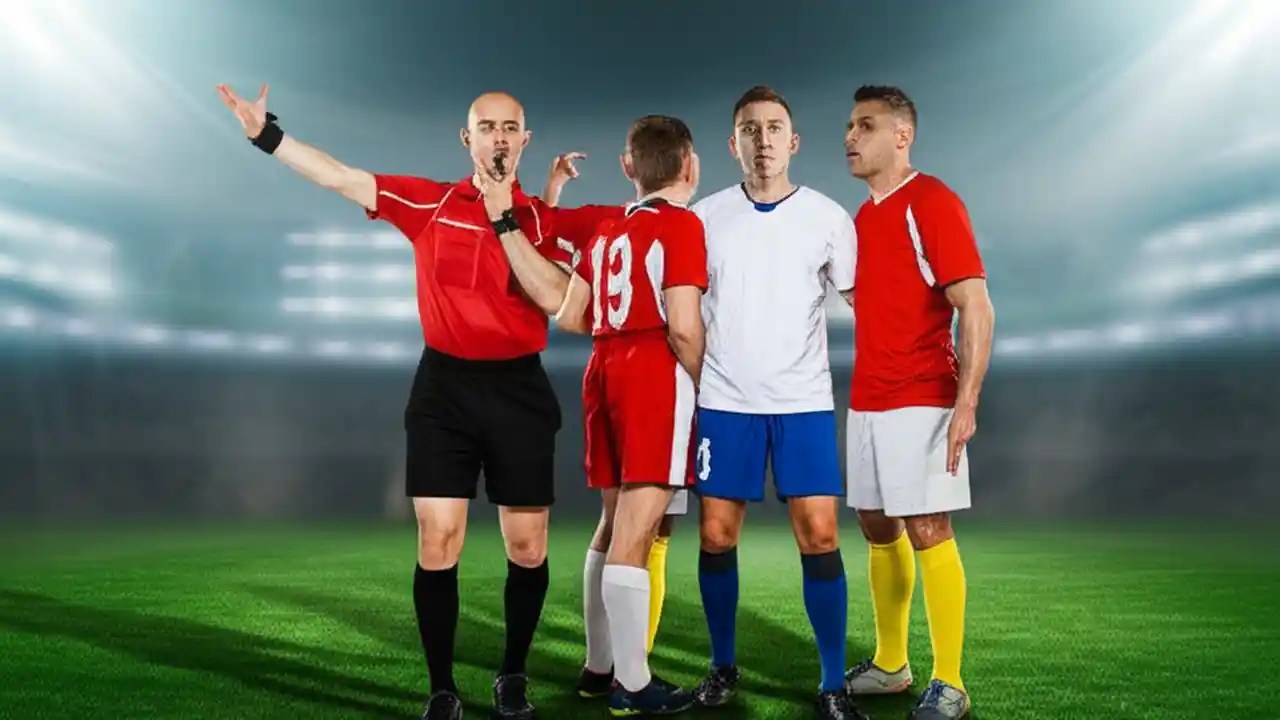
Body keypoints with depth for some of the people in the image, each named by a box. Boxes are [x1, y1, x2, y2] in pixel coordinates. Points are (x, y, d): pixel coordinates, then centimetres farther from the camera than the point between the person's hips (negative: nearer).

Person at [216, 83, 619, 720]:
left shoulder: (543, 218, 2)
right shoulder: (428, 202, 4)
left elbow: (552, 298, -13)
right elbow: (340, 177, 1)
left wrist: (504, 219, -14)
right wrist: (267, 134, -6)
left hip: (518, 390, 0)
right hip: (444, 387, 0)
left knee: (527, 547, 4)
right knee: (437, 542, -2)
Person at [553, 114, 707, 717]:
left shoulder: (606, 231, 15)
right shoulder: (681, 224, -7)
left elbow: (569, 316, 16)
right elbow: (683, 329, -16)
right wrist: (701, 383, -2)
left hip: (605, 371, 8)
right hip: (655, 376, -8)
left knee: (614, 524, 16)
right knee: (636, 533, -6)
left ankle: (600, 665, 25)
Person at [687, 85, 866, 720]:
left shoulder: (829, 217, 2)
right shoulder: (705, 217, 4)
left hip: (805, 401, -1)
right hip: (724, 400, 1)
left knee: (820, 535, -5)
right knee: (716, 535, 4)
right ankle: (722, 666, 23)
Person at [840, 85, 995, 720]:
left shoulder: (932, 203, -9)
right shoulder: (862, 217, 15)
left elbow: (976, 309, -15)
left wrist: (966, 401, -23)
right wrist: (863, 390, 13)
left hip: (921, 402, -8)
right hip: (866, 402, 8)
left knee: (927, 532, -5)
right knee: (879, 530, 13)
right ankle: (889, 665, 26)